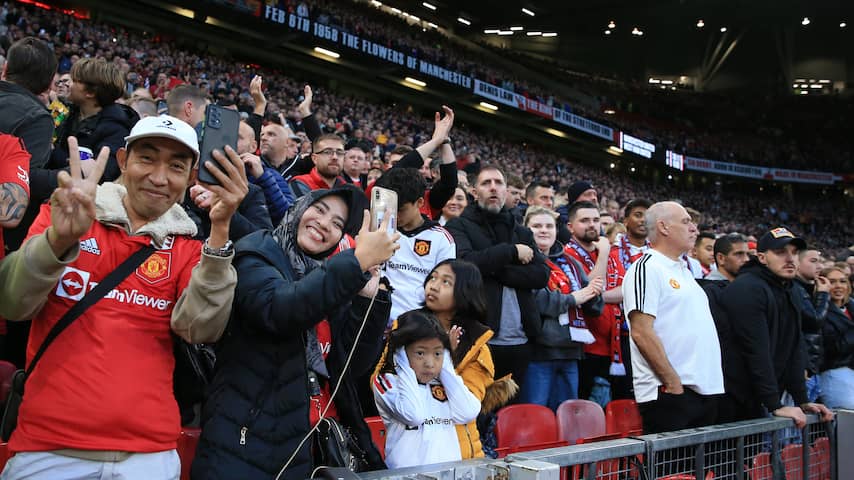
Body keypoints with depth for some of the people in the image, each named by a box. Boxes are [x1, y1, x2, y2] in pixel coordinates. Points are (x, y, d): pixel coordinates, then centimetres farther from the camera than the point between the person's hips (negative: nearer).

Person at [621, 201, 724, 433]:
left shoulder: (684, 271, 20)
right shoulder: (646, 268, -9)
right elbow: (641, 332, -18)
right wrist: (674, 383, -18)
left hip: (705, 390, 9)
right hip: (667, 395, -9)